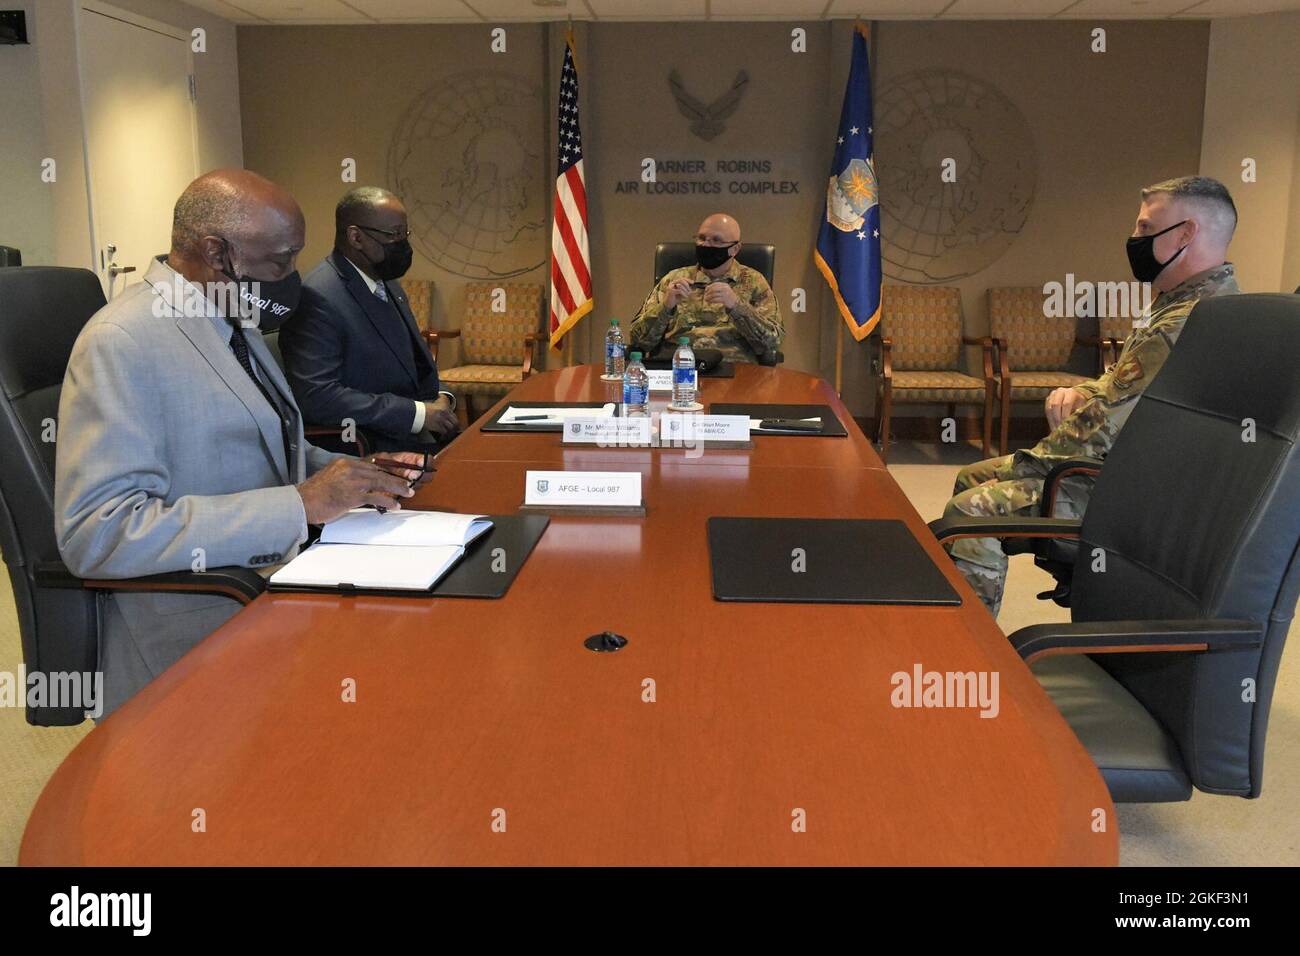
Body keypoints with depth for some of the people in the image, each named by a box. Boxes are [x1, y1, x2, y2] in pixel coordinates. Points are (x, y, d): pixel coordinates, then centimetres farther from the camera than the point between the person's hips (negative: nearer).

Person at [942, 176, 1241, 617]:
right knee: (971, 478, 14)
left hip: (1139, 495, -12)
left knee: (971, 511, -22)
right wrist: (1074, 393, -3)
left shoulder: (1186, 324, -24)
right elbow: (1120, 386, 20)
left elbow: (1107, 425, -25)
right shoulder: (1179, 303, 13)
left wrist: (1027, 461, -11)